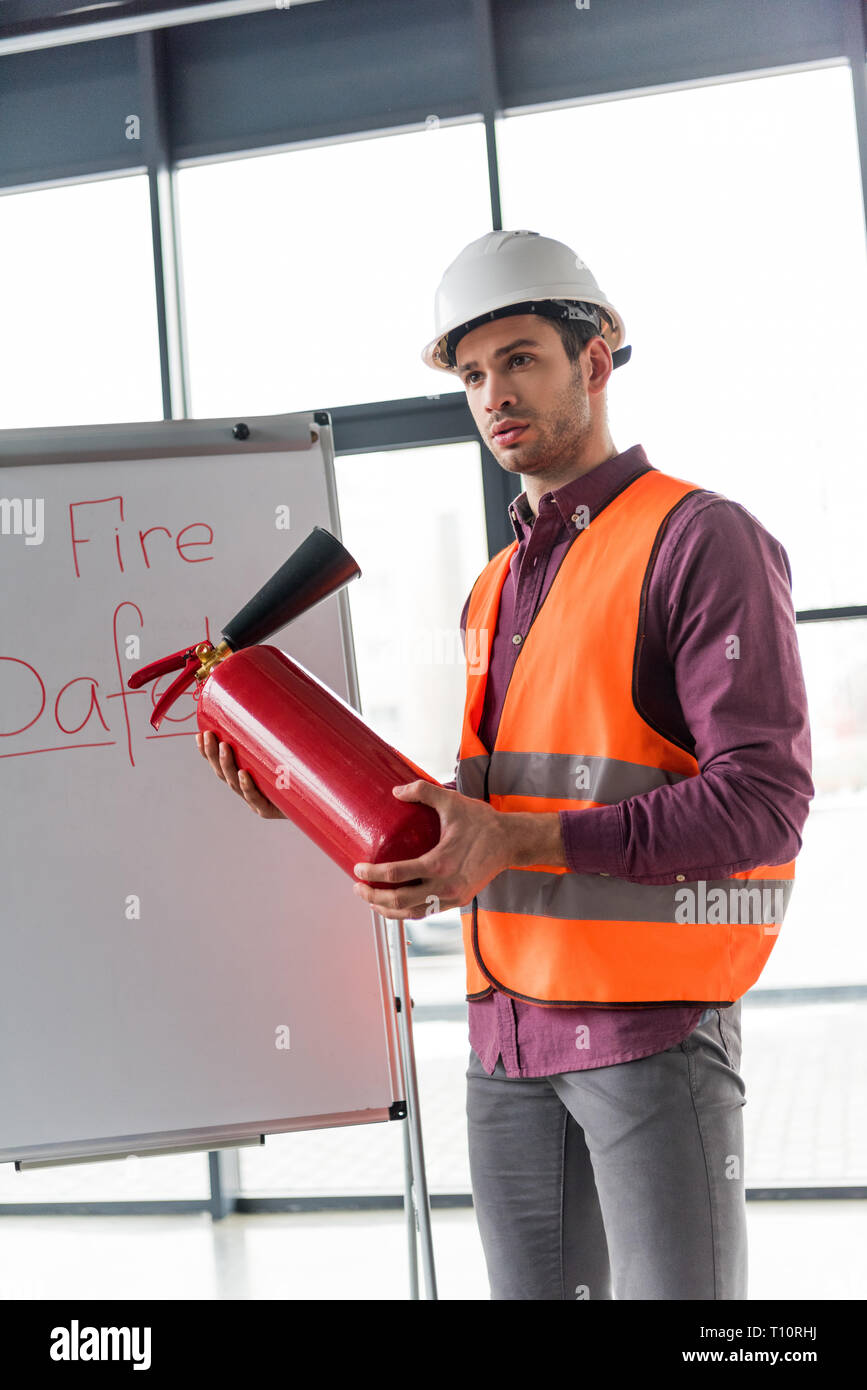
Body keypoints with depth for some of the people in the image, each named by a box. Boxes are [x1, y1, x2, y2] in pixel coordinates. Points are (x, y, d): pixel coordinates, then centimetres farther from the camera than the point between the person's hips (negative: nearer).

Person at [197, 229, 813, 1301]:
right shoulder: (497, 590, 17)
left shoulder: (701, 539, -7)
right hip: (510, 1024, 7)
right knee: (533, 1286, 12)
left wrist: (519, 843, -22)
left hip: (654, 1020, -7)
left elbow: (762, 800, -16)